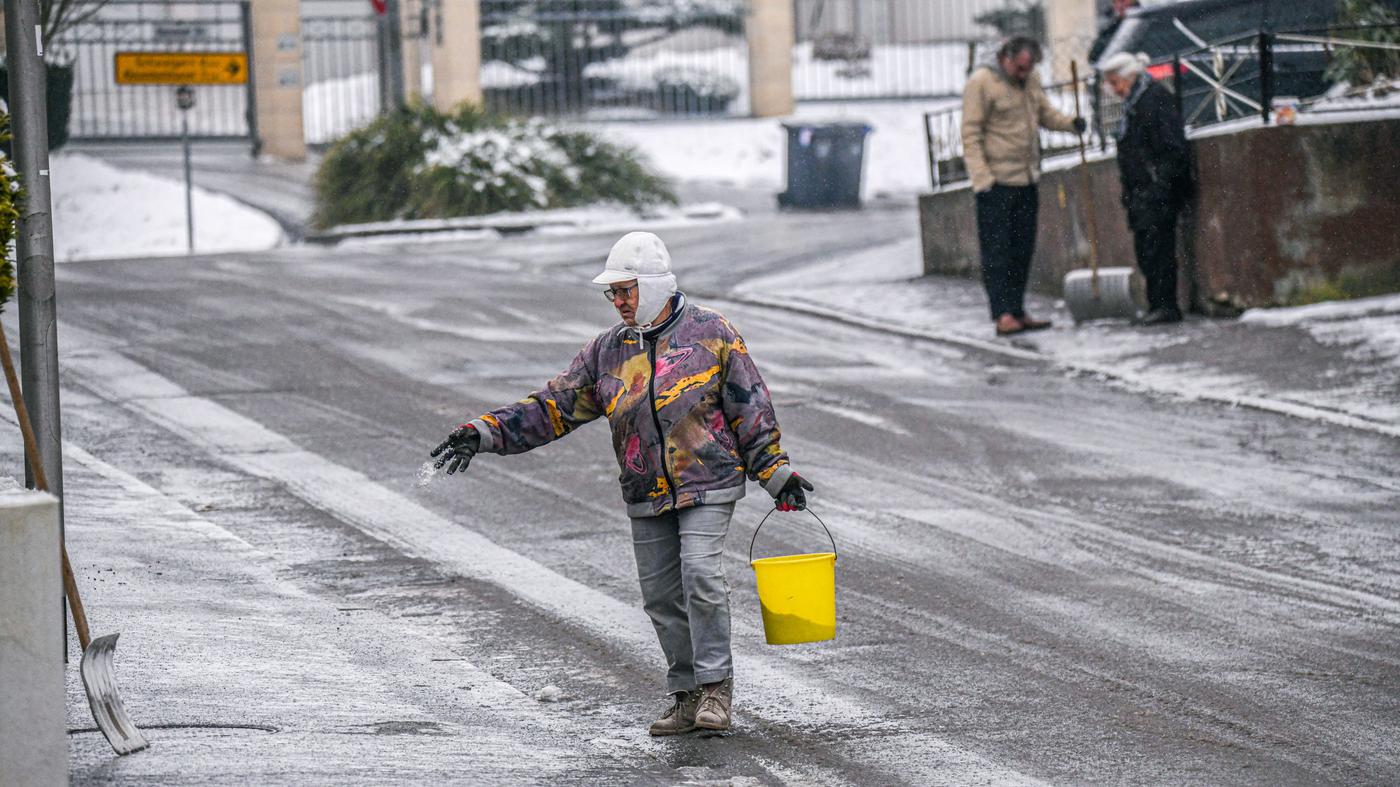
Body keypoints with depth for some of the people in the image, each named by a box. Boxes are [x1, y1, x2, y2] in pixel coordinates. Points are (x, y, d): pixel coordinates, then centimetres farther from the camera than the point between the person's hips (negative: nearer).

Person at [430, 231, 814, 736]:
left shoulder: (710, 332, -3)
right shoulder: (608, 350, 8)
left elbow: (749, 405, 0)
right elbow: (554, 407, 6)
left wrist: (775, 471, -2)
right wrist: (486, 433, -5)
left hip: (706, 486, -5)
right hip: (647, 498, 5)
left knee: (700, 576, -19)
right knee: (661, 597, 4)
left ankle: (716, 686, -10)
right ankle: (687, 698, 14)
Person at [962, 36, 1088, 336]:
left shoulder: (1030, 82, 12)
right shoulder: (981, 83, -11)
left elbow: (1045, 114, 22)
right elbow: (971, 135, -13)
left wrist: (1070, 123, -1)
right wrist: (982, 179, -19)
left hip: (1026, 181, 8)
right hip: (997, 182, -8)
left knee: (1022, 250, 11)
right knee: (997, 251, -7)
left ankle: (1017, 312, 18)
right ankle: (1003, 315, -9)